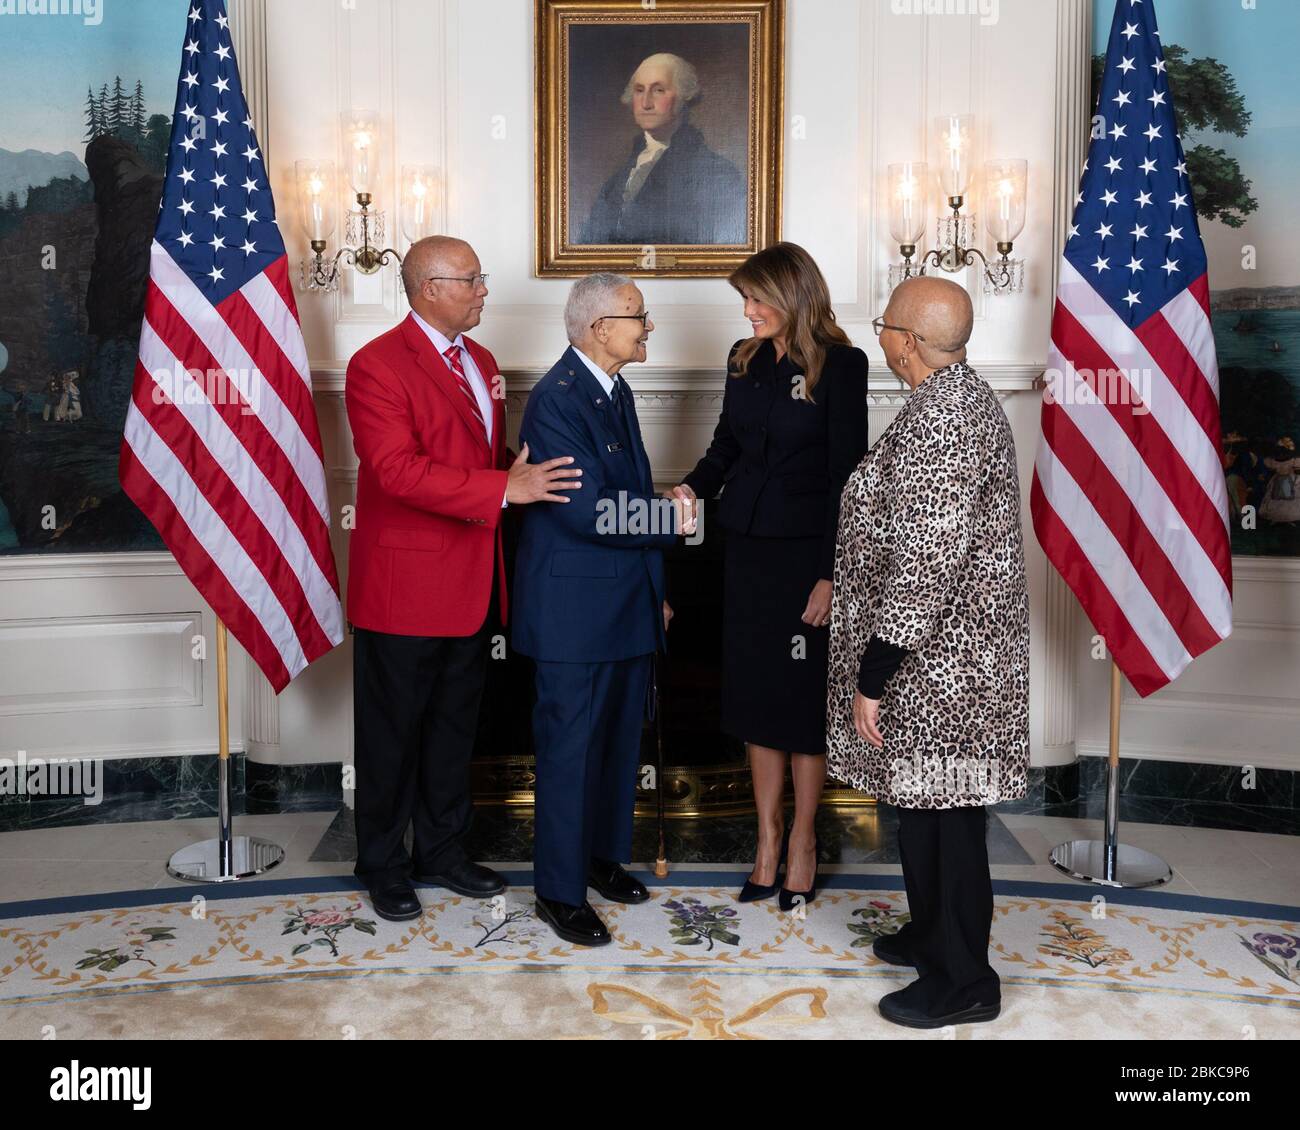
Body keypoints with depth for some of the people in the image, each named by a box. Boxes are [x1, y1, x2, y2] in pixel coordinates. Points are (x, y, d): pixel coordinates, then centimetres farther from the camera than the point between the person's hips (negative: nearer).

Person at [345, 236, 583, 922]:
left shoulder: (480, 361, 14)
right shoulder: (378, 365, -13)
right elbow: (397, 470, -25)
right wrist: (503, 488, -27)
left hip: (472, 584, 8)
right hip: (405, 587, -8)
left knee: (455, 724, 17)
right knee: (394, 730, 7)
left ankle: (441, 850, 33)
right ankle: (382, 863, 24)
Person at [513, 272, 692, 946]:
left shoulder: (616, 391, 12)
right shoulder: (556, 400, -18)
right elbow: (590, 511, -24)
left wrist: (656, 587, 18)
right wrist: (675, 518, -13)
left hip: (629, 603, 9)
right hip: (576, 607, -9)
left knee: (620, 740, 18)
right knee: (571, 747, 1)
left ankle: (604, 857, 35)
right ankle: (560, 891, 15)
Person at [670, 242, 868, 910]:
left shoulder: (840, 365, -10)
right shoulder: (745, 359, 8)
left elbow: (846, 474, -12)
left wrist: (830, 574, -15)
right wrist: (694, 486, -6)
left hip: (806, 550, -5)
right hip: (748, 546, 6)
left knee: (804, 700, 5)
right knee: (755, 693, 11)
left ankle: (803, 842, 21)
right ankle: (767, 840, 23)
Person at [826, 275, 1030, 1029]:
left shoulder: (938, 417, -22)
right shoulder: (963, 395, 10)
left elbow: (925, 564, -26)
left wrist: (873, 676, -20)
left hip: (938, 657, -10)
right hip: (952, 647, 10)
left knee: (940, 810, 2)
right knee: (926, 801, 21)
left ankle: (963, 982, 17)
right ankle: (936, 934, 38)